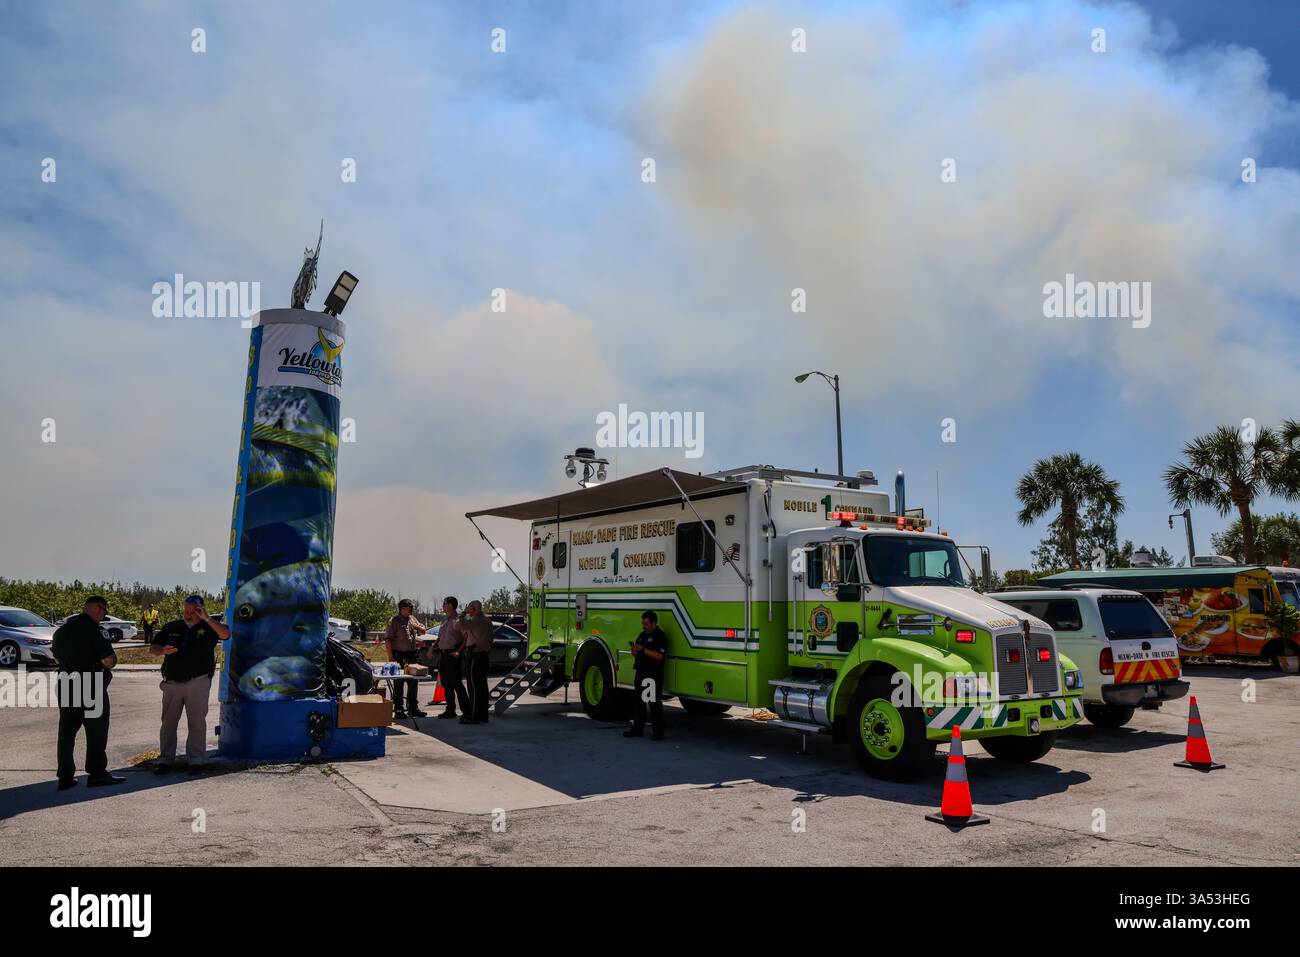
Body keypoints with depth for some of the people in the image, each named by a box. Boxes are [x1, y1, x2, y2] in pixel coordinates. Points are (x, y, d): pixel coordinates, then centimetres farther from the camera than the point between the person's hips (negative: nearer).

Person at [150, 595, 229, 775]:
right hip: (172, 682, 3)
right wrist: (163, 650, -10)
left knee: (197, 722, 0)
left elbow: (226, 634, -18)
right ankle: (165, 760, 17)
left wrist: (206, 619, -22)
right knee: (168, 722, 8)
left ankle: (195, 760, 5)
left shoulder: (208, 627, 1)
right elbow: (153, 647, 12)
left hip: (197, 682, -3)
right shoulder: (171, 627, 11)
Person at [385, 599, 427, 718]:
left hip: (411, 655, 7)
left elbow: (423, 631, 21)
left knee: (413, 681, 12)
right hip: (399, 655, -7)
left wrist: (417, 626, -2)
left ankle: (413, 707, 23)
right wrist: (390, 655, -19)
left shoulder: (412, 619, 14)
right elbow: (388, 639, -12)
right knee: (399, 683, -2)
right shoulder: (394, 621, -7)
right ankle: (398, 709, 5)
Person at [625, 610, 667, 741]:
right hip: (640, 673, 8)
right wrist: (634, 650, -1)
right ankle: (637, 728, 20)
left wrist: (643, 649, -21)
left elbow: (660, 655, -19)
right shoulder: (642, 635, 16)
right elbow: (636, 653, 22)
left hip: (653, 675, -8)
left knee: (654, 703, -5)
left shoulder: (660, 636, -8)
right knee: (639, 702, 12)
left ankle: (658, 731, 0)